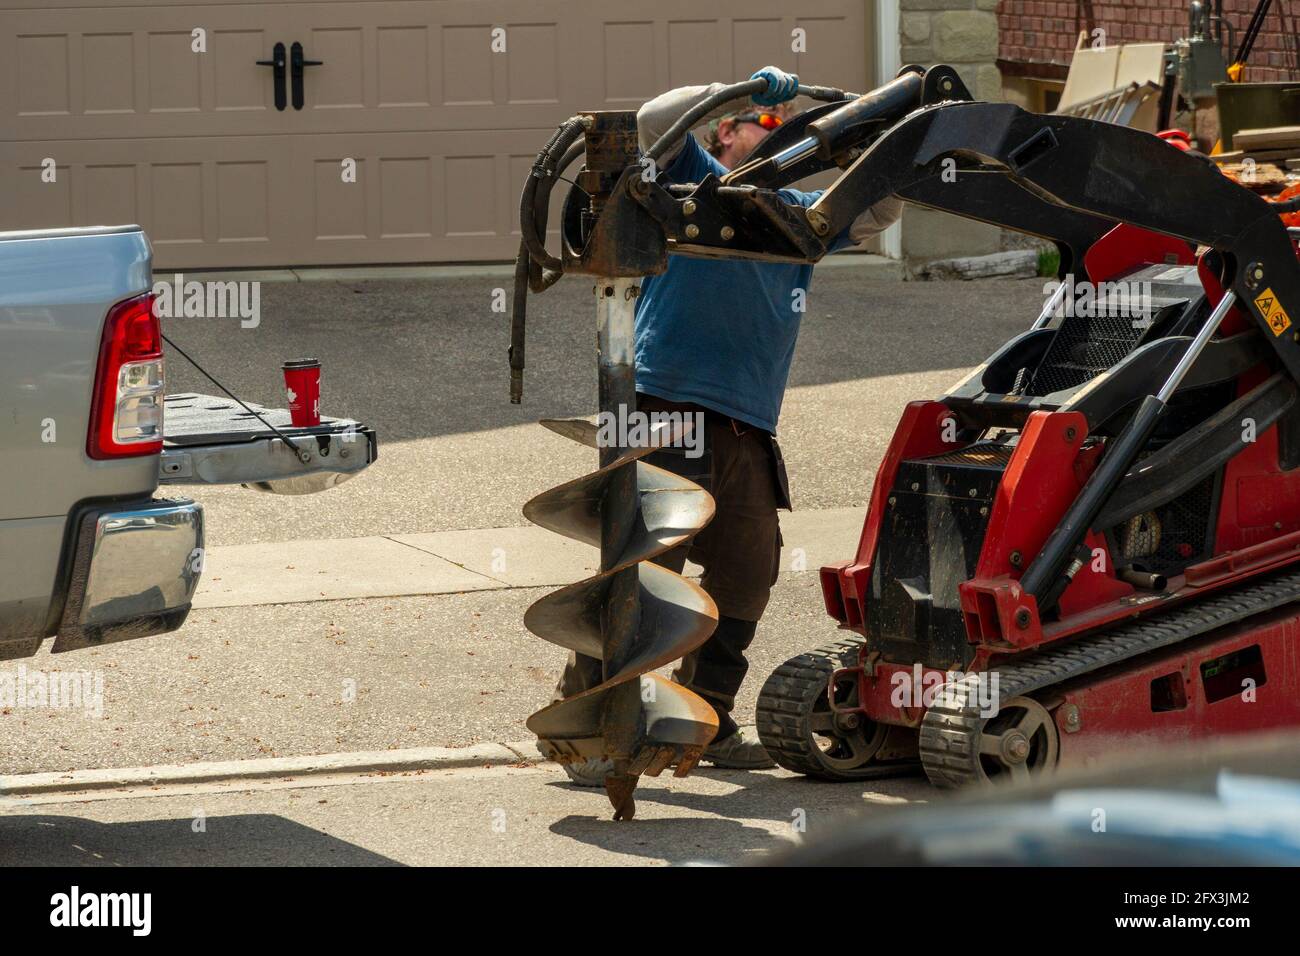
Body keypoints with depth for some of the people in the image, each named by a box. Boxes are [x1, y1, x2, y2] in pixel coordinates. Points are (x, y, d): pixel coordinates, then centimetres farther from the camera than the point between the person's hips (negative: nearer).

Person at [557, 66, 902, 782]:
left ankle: (706, 725, 21)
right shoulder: (695, 181, 5)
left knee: (747, 574, 9)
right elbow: (653, 121, -12)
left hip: (747, 428, 7)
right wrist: (747, 93, -14)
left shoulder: (795, 214, 25)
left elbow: (875, 215, 26)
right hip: (670, 407, -7)